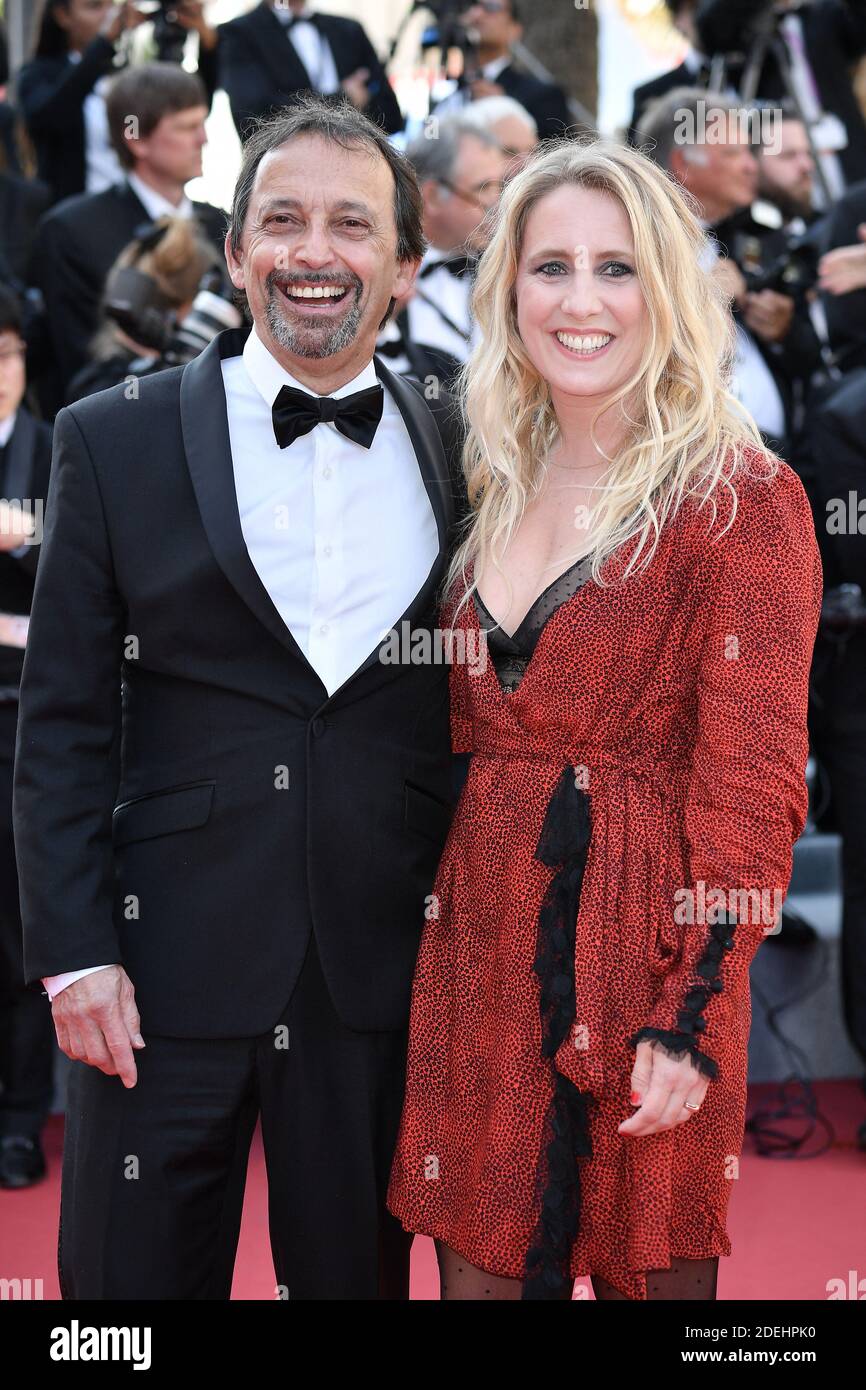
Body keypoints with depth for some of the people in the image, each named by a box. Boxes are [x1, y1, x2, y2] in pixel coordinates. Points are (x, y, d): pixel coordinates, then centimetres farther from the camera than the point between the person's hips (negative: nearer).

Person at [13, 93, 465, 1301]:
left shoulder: (459, 458, 6)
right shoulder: (115, 442, 1)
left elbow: (473, 715, 10)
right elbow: (62, 724, -1)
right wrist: (75, 952, -8)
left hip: (383, 971, 2)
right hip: (171, 967, -1)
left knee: (358, 1273, 12)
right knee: (135, 1275, 6)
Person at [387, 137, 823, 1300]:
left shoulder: (740, 502, -9)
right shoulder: (501, 490, 10)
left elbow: (752, 790, -12)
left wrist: (693, 1021, -17)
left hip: (639, 942, -6)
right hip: (478, 939, 6)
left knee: (648, 1265, 5)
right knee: (480, 1264, 11)